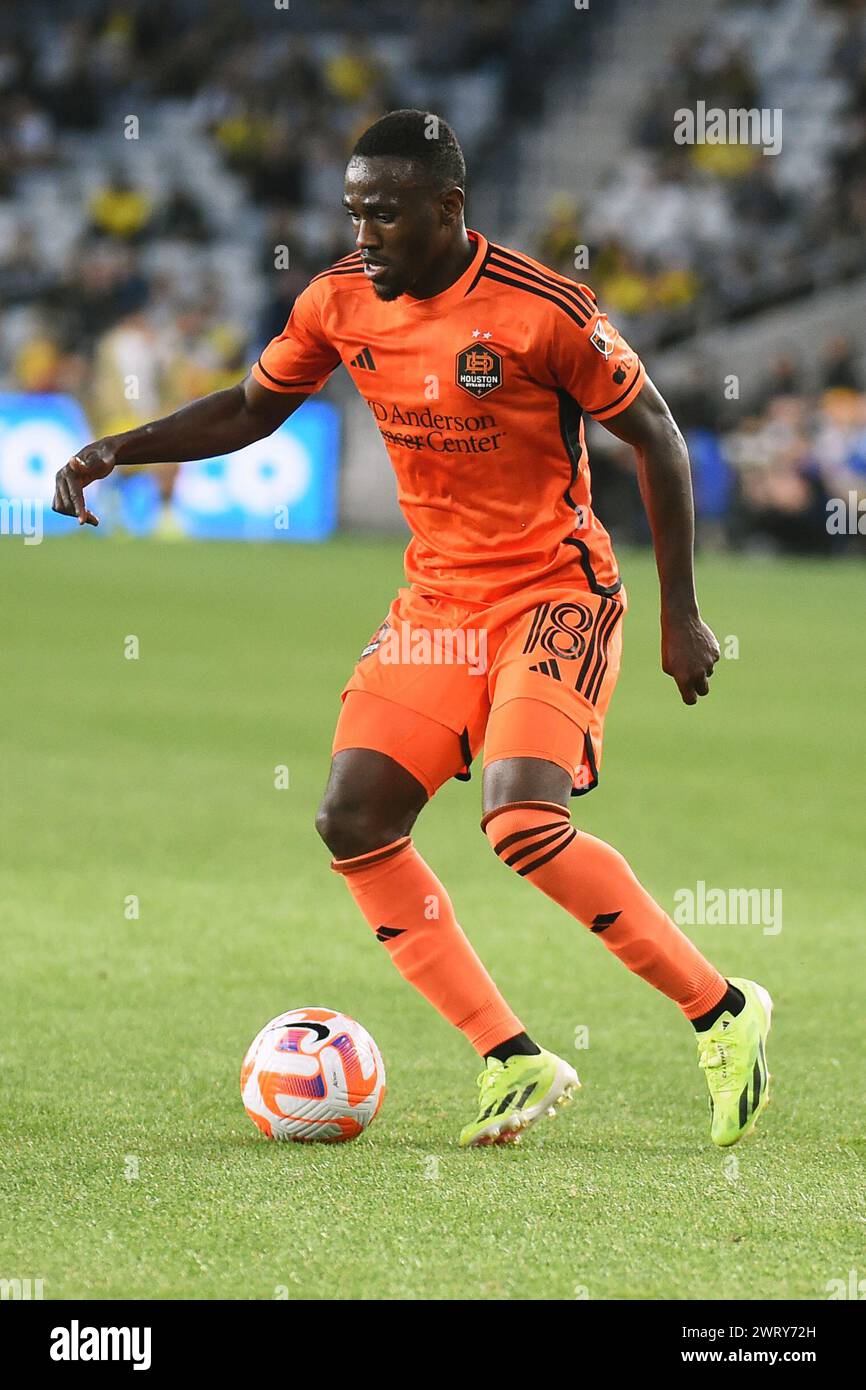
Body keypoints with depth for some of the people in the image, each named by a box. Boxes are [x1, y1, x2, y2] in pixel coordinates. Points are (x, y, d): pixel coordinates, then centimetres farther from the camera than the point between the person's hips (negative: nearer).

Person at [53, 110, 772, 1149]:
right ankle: (515, 1065, 0)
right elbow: (249, 410, 15)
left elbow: (654, 436, -8)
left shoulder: (543, 310, -18)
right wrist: (115, 451, 2)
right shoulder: (341, 302, -1)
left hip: (556, 595, -7)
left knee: (521, 823, -25)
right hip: (436, 601, 7)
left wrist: (680, 612, -7)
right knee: (354, 821, -7)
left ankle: (721, 1015, -9)